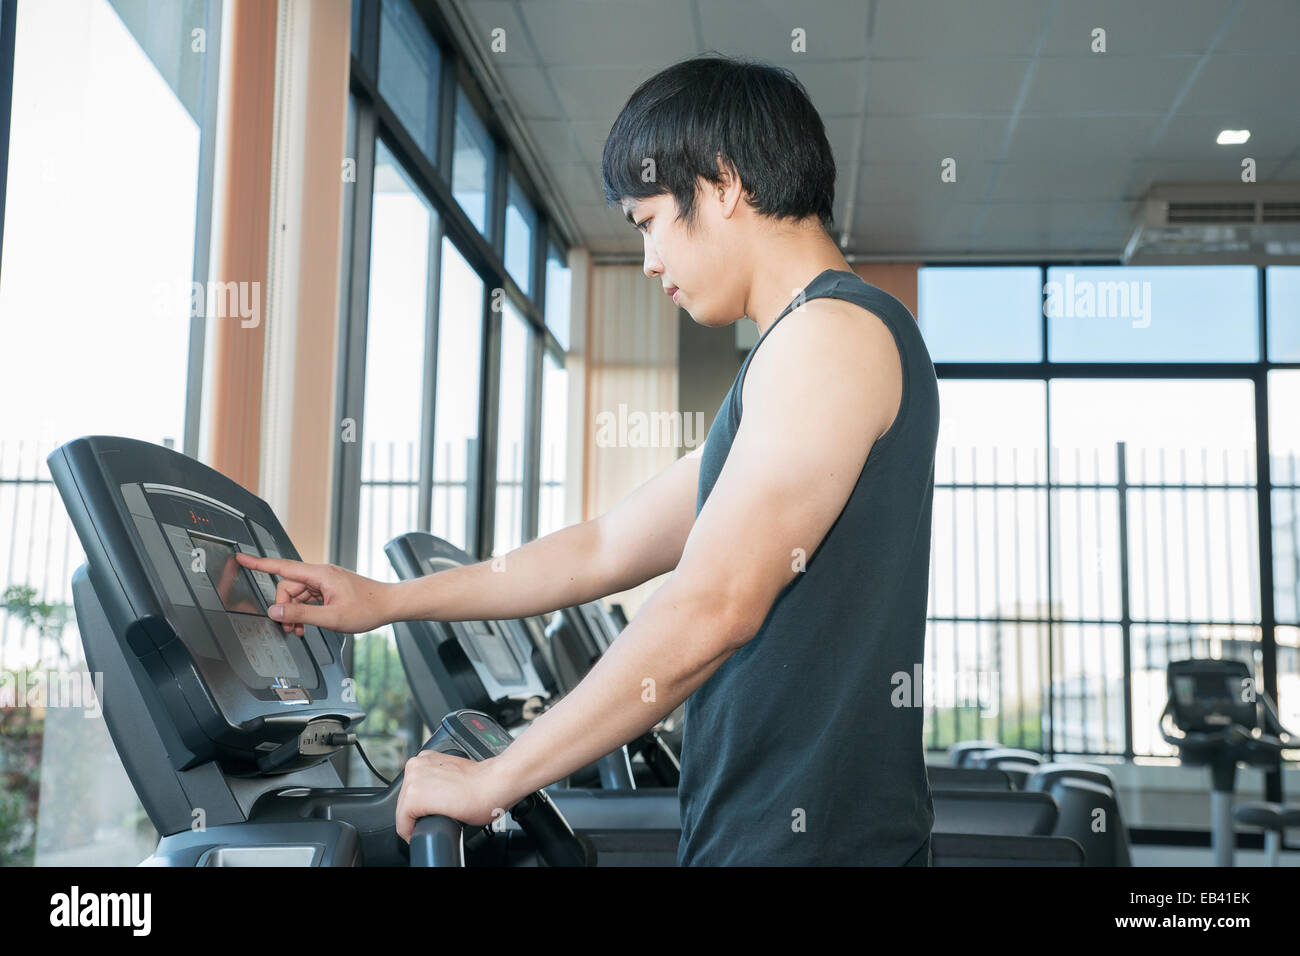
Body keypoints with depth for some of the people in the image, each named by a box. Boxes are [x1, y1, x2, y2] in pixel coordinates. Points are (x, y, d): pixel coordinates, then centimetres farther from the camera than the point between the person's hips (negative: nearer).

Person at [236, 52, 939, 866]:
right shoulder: (790, 368, 19)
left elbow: (711, 609, -22)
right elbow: (608, 548, 20)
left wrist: (494, 778, -15)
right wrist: (386, 601, 19)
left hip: (808, 837, -9)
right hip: (758, 828, 9)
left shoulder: (833, 331, -13)